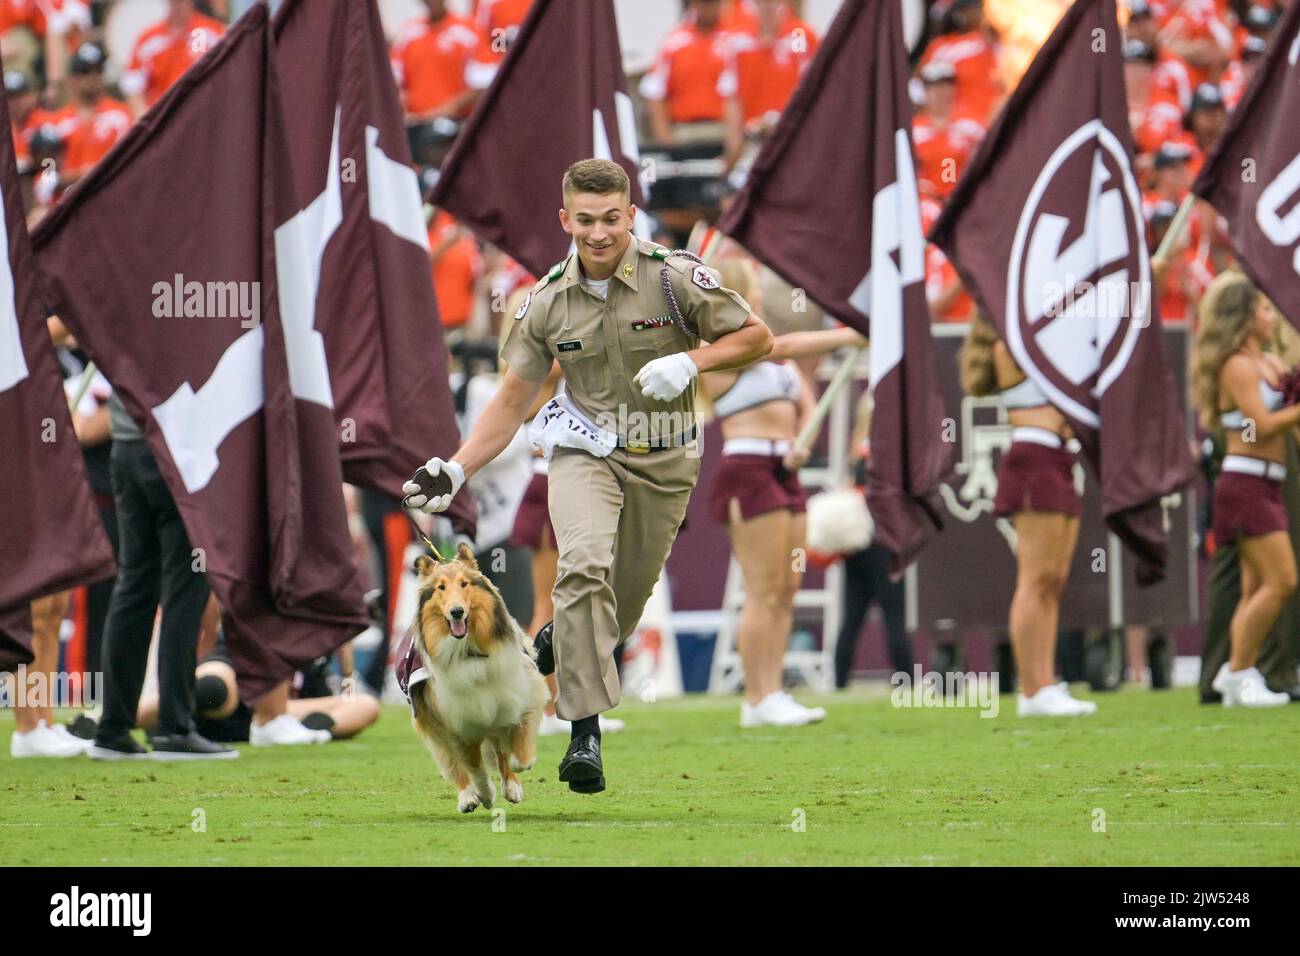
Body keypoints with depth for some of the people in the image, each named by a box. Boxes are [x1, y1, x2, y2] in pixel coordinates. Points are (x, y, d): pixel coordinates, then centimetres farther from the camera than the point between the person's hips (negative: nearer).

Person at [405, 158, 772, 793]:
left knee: (618, 611, 4)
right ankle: (585, 732, -28)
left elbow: (756, 337, -1)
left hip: (663, 462, 0)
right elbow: (513, 401, 6)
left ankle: (558, 644, 41)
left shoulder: (675, 278, -9)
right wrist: (456, 470, -5)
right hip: (585, 449, 0)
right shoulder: (548, 301, -1)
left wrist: (690, 362, -19)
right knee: (584, 564, -28)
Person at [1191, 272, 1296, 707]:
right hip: (1246, 483, -10)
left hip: (1265, 487, 10)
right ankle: (1238, 672, -8)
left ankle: (1238, 674, 9)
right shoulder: (1237, 366, -11)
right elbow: (1262, 425, -18)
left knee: (1258, 589, 8)